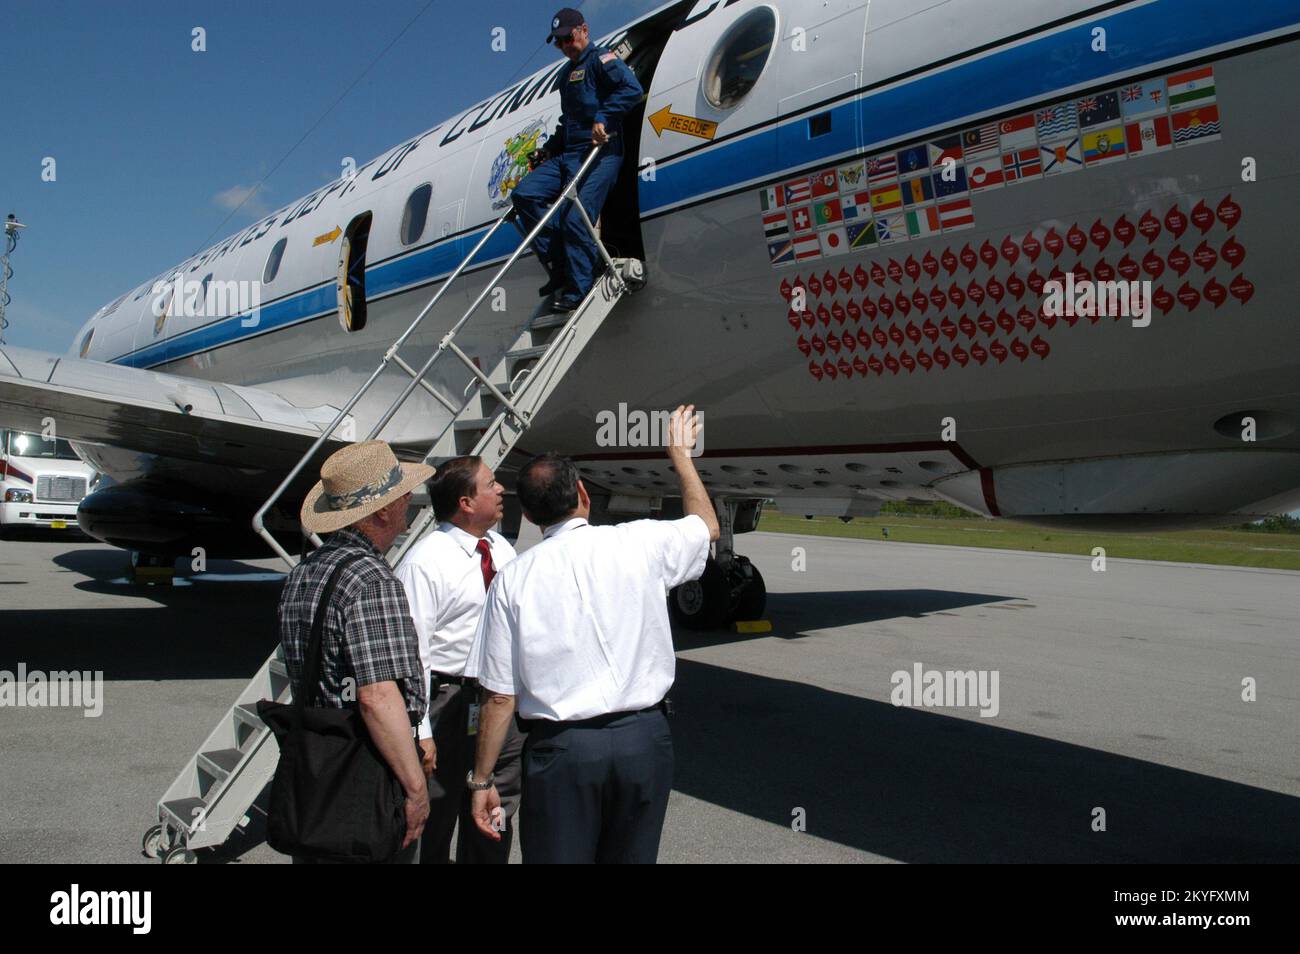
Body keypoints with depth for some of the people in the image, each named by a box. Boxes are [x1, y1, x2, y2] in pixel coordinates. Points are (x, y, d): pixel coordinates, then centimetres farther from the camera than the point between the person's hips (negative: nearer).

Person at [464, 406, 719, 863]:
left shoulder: (513, 578, -6)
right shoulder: (640, 543, -4)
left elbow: (499, 696, -4)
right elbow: (707, 525, 19)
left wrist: (482, 780, 7)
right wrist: (680, 454, 31)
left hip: (561, 747, -1)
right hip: (643, 738, 2)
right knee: (632, 856, 16)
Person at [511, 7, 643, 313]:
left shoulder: (601, 59, 0)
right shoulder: (566, 73, 27)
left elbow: (632, 89, -17)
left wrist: (603, 118, -26)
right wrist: (549, 148, 24)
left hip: (599, 153, -9)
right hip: (566, 154, 9)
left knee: (575, 219, -18)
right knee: (524, 194, -6)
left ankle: (578, 289, -7)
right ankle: (560, 266, -4)